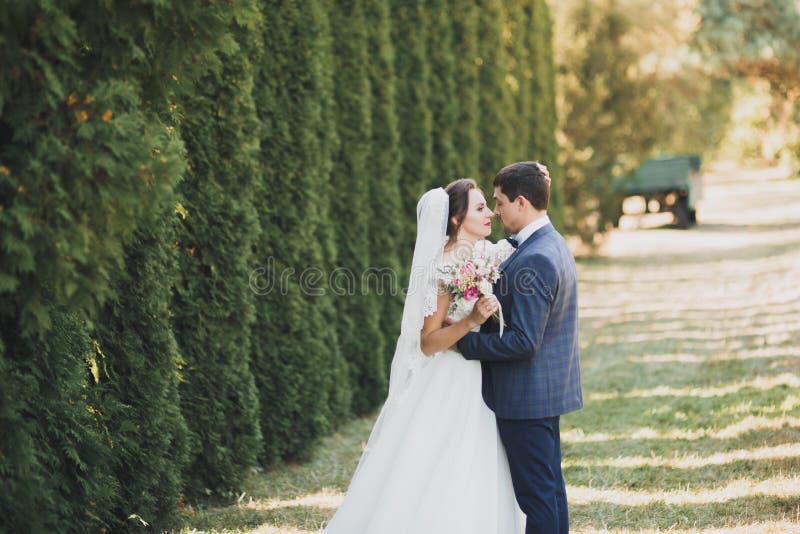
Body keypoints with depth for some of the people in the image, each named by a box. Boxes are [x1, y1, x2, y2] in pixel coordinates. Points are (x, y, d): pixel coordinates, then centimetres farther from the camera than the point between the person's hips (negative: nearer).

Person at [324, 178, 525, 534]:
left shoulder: (488, 253, 3)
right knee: (435, 486, -1)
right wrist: (471, 320, -31)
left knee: (475, 487, 12)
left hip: (481, 387, 8)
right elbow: (428, 343, -17)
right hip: (450, 388, -7)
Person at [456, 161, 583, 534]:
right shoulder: (553, 245, 10)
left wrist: (464, 342, -17)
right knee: (550, 486, 17)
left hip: (526, 397, -10)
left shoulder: (533, 260, -23)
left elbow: (522, 341, -25)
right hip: (550, 390, 10)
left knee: (535, 494, -2)